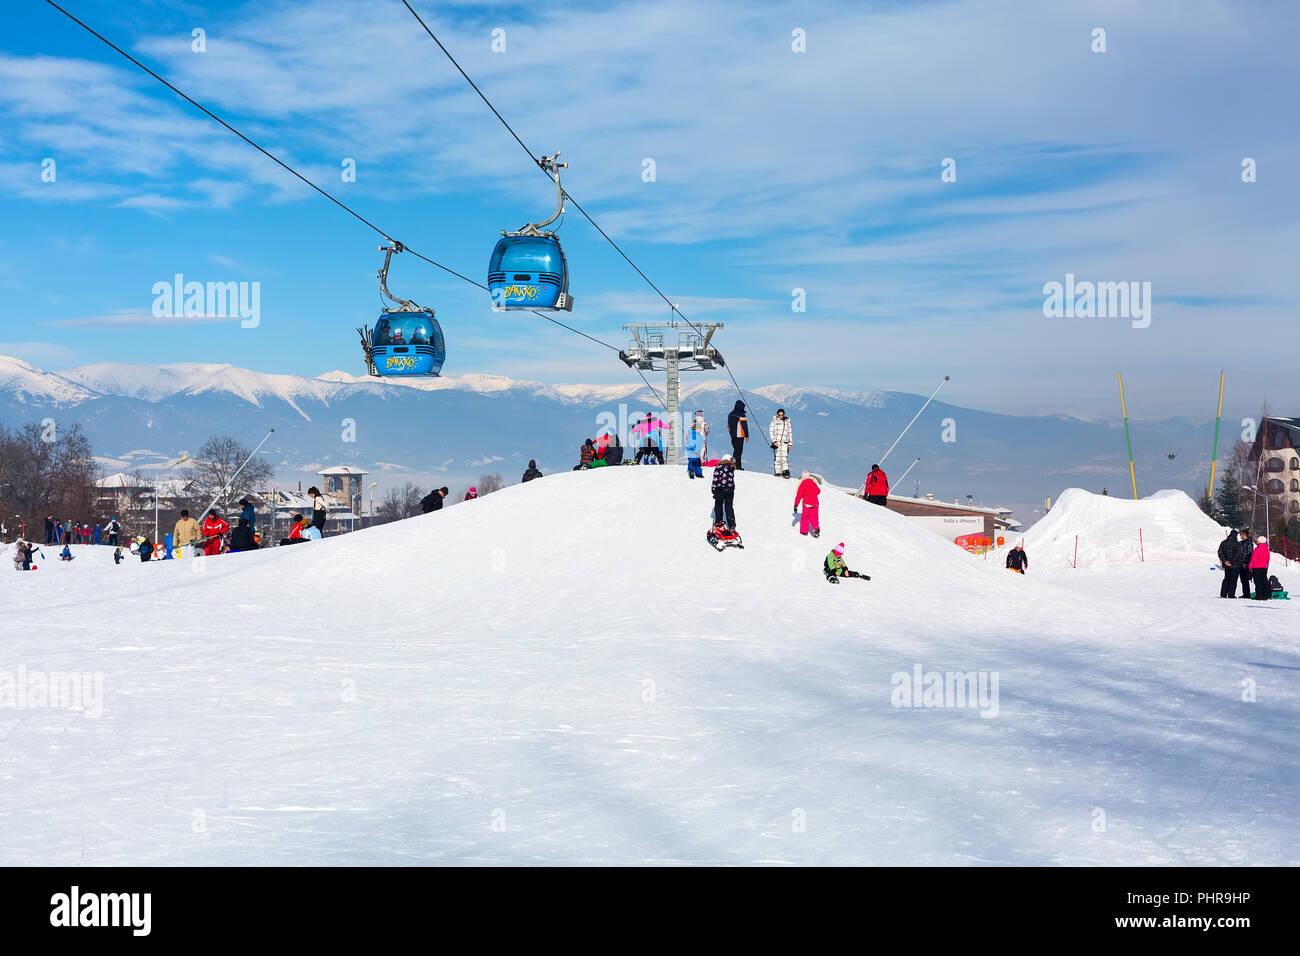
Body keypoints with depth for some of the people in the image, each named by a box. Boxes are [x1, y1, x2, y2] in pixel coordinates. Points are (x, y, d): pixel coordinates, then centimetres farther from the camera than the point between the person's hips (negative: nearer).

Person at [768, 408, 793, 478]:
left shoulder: (787, 422, 14)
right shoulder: (774, 422, 6)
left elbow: (790, 433, 18)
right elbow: (771, 432, 1)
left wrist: (790, 443, 11)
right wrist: (774, 441, -11)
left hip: (784, 443, 2)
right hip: (776, 442, -2)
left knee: (785, 458, -10)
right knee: (777, 458, -6)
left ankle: (785, 472, -14)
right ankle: (777, 473, -2)